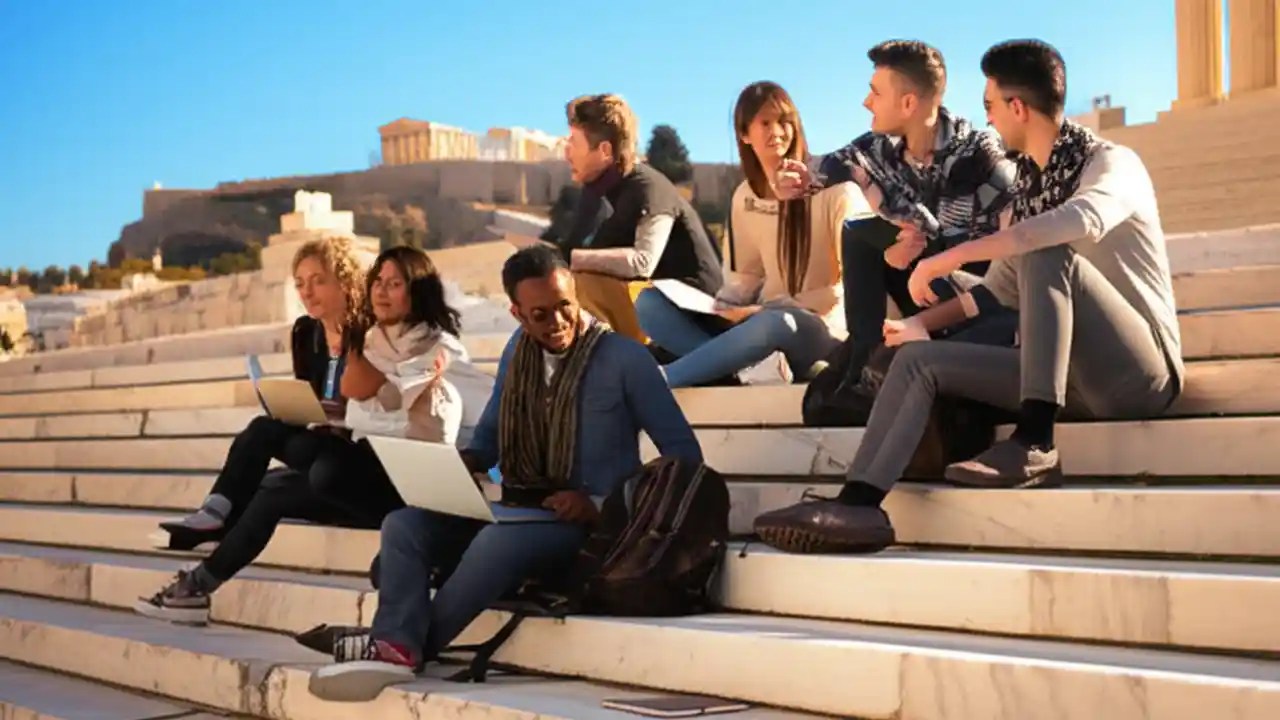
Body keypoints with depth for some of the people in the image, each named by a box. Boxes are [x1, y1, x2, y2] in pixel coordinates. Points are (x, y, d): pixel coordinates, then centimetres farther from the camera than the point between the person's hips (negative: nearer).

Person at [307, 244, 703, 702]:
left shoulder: (624, 359, -7)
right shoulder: (518, 351, 11)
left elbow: (684, 454, -9)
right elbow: (489, 436, 22)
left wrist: (601, 504, -19)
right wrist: (457, 467, -2)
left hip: (588, 526, -6)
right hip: (518, 513, 6)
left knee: (499, 540, -37)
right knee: (404, 523, -17)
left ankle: (404, 644, -25)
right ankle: (395, 646, -38)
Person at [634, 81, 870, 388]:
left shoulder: (834, 190, -8)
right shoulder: (745, 198, 10)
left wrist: (769, 309, -18)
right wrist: (721, 311, -7)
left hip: (821, 330, -6)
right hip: (763, 320, 6)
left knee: (774, 322, -42)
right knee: (650, 302, -11)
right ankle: (753, 364, -32)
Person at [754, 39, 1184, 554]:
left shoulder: (1111, 162, -8)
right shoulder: (1028, 184, 14)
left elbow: (1082, 220, -33)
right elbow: (1001, 290, 22)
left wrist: (950, 258, -31)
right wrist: (923, 322, 14)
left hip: (1139, 372, -7)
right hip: (1071, 375, 7)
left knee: (1044, 253, -29)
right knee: (918, 360, -4)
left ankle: (1034, 444, -32)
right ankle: (859, 503, -20)